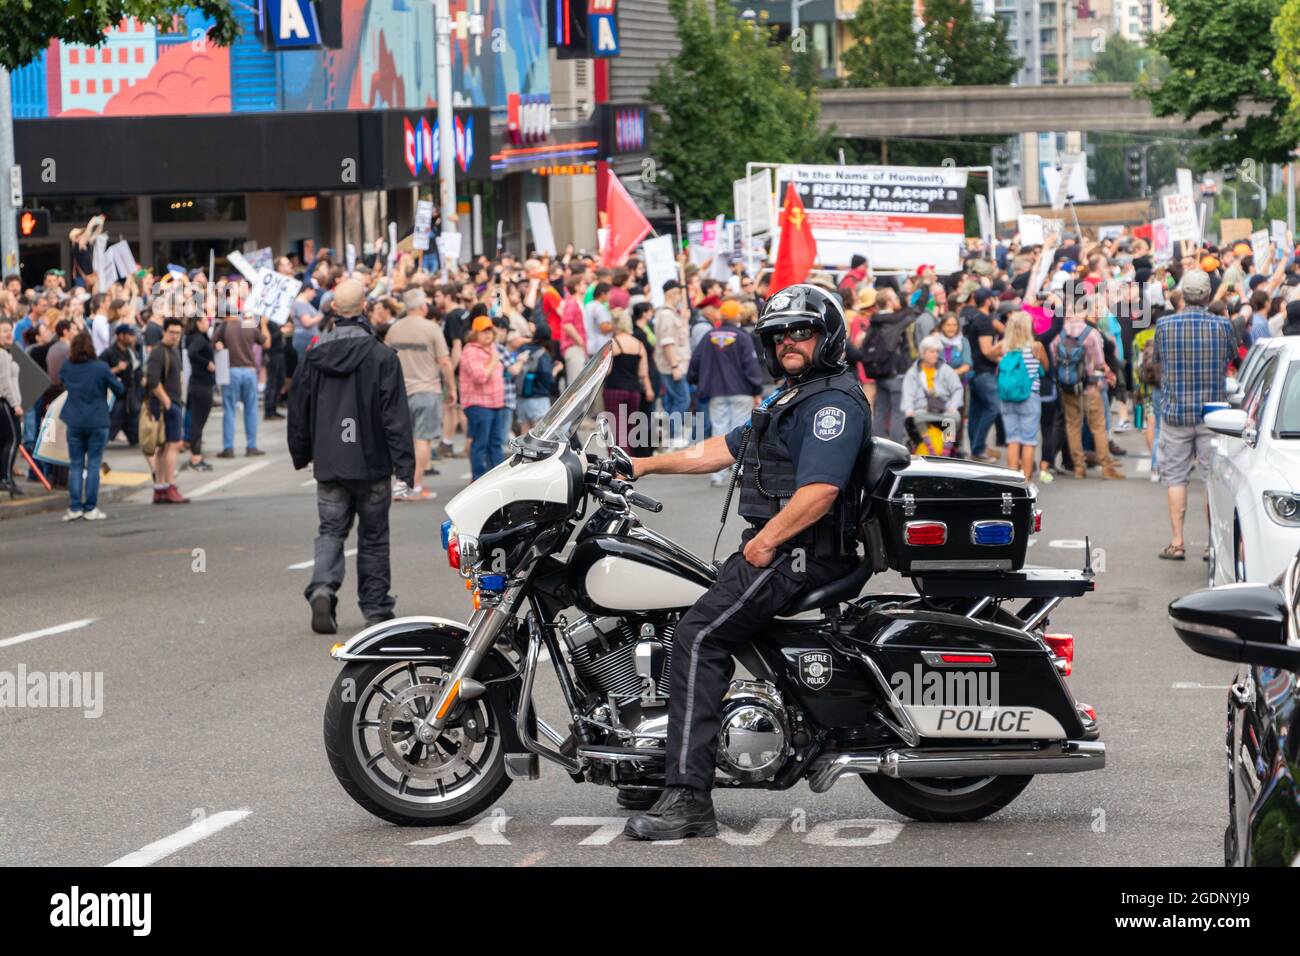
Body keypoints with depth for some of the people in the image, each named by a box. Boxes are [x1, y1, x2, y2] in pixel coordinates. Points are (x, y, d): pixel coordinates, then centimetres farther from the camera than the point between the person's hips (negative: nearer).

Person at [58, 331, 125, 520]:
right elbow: (120, 391, -4)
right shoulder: (101, 368, -13)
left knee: (75, 465, 9)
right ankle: (90, 508, 3)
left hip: (74, 422, 3)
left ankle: (74, 507, 4)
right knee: (93, 465, 3)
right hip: (97, 423, -3)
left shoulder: (67, 367, -4)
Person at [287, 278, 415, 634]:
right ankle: (375, 607, 17)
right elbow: (396, 415, -11)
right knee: (373, 537, 9)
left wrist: (300, 454, 22)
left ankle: (322, 587, -17)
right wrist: (405, 464, -8)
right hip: (371, 462, -2)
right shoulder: (382, 357, -11)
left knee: (330, 531, 8)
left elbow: (299, 409, 9)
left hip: (329, 463, 2)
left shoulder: (314, 355, 1)